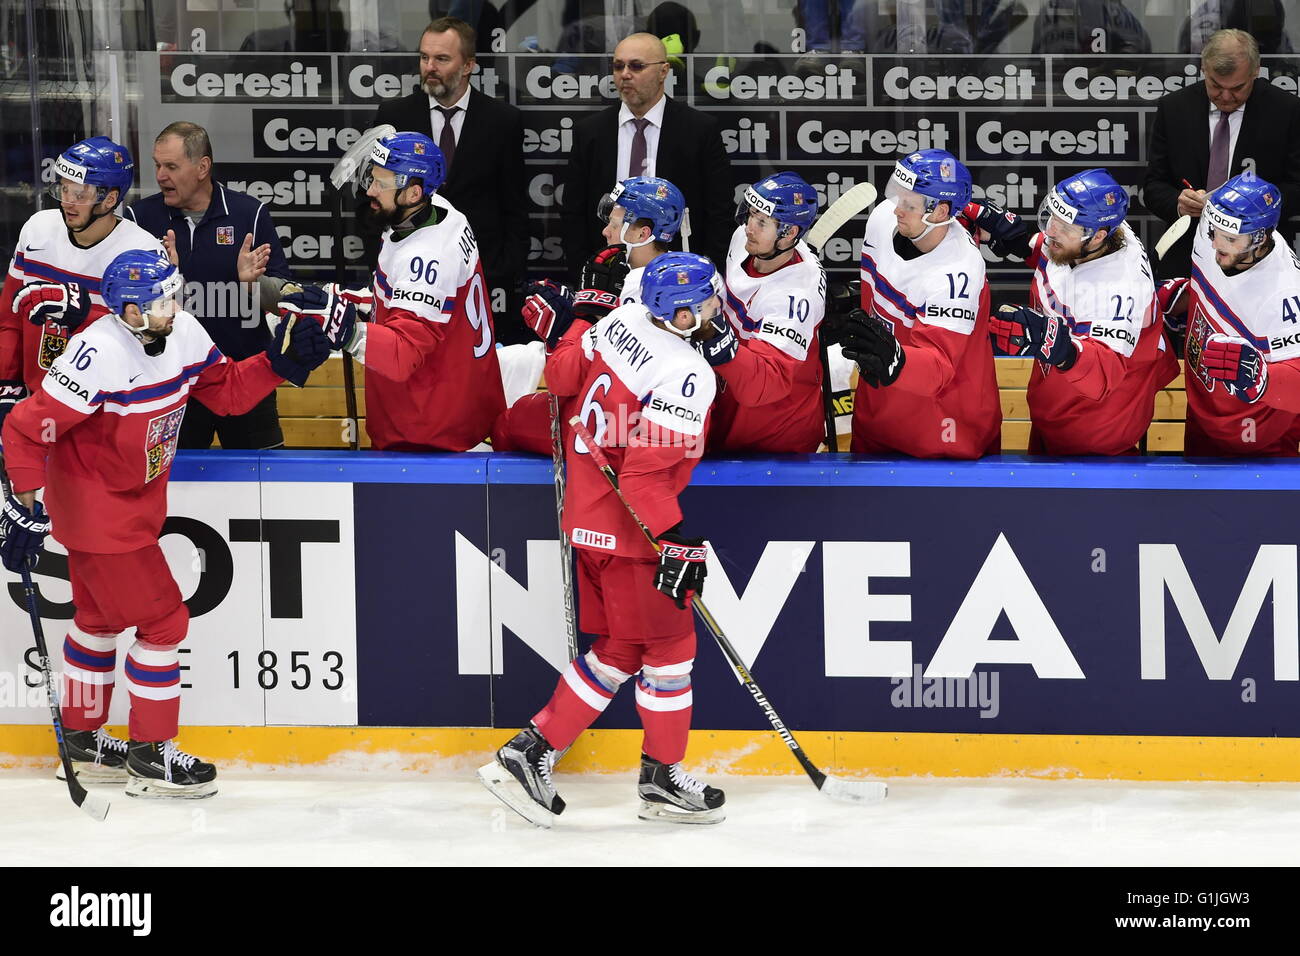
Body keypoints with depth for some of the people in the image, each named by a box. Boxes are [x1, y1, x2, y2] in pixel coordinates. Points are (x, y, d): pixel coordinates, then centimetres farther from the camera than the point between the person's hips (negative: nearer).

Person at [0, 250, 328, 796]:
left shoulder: (183, 335, -8)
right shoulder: (99, 355, -31)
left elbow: (228, 391, 5)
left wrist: (280, 363, -11)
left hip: (137, 499, 9)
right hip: (93, 507, -9)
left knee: (101, 618, 21)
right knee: (162, 619, -6)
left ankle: (82, 741, 37)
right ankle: (150, 756, 4)